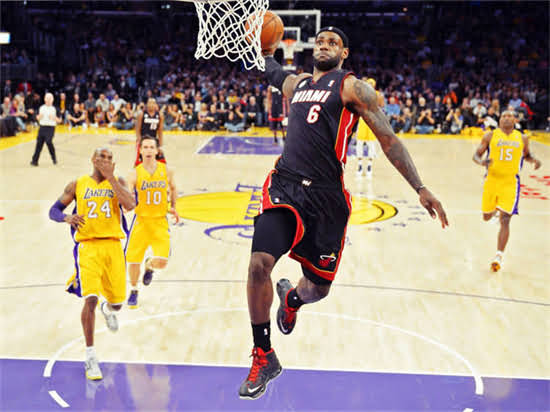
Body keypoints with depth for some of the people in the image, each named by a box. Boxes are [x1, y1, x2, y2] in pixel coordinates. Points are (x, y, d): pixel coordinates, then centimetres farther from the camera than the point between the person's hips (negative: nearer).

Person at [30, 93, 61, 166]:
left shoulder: (55, 109, 1)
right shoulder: (41, 108, 11)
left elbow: (59, 120, 3)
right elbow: (38, 118, 18)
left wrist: (53, 117, -14)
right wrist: (40, 116, -4)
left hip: (50, 128, -4)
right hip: (42, 127, 4)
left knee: (48, 142, -21)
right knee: (39, 143, 0)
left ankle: (54, 157, 3)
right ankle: (34, 160, 5)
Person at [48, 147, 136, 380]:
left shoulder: (117, 182, 6)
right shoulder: (78, 185, 7)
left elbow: (130, 205, -13)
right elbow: (53, 210, 10)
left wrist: (110, 177, -13)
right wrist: (67, 217, -13)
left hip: (113, 246, 2)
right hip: (88, 246, -2)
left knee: (117, 301, 7)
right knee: (90, 299, -17)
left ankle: (108, 310, 48)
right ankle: (90, 356, -6)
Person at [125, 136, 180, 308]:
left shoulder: (166, 171, -1)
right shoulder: (135, 174, -8)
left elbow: (173, 188, 19)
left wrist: (173, 207, 10)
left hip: (160, 222, 1)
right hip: (141, 221, -1)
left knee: (161, 263, -10)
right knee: (133, 260, 4)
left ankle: (149, 266, 29)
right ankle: (134, 290, 32)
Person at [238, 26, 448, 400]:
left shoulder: (352, 87, 1)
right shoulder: (295, 84, 17)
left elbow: (388, 138, -3)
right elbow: (269, 68, 43)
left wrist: (420, 189, -9)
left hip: (326, 197, -3)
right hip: (285, 184, 3)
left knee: (318, 288, 8)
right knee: (259, 263, -18)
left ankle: (291, 298, 49)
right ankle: (264, 357, 0)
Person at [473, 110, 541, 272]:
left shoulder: (522, 138, 6)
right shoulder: (490, 136, 1)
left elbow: (526, 155, 23)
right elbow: (476, 155, 2)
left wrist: (533, 160, 0)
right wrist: (482, 162, -21)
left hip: (510, 182, -1)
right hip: (492, 180, 1)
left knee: (505, 220, -11)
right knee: (487, 217, 13)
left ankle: (498, 256, -8)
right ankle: (494, 209, 53)